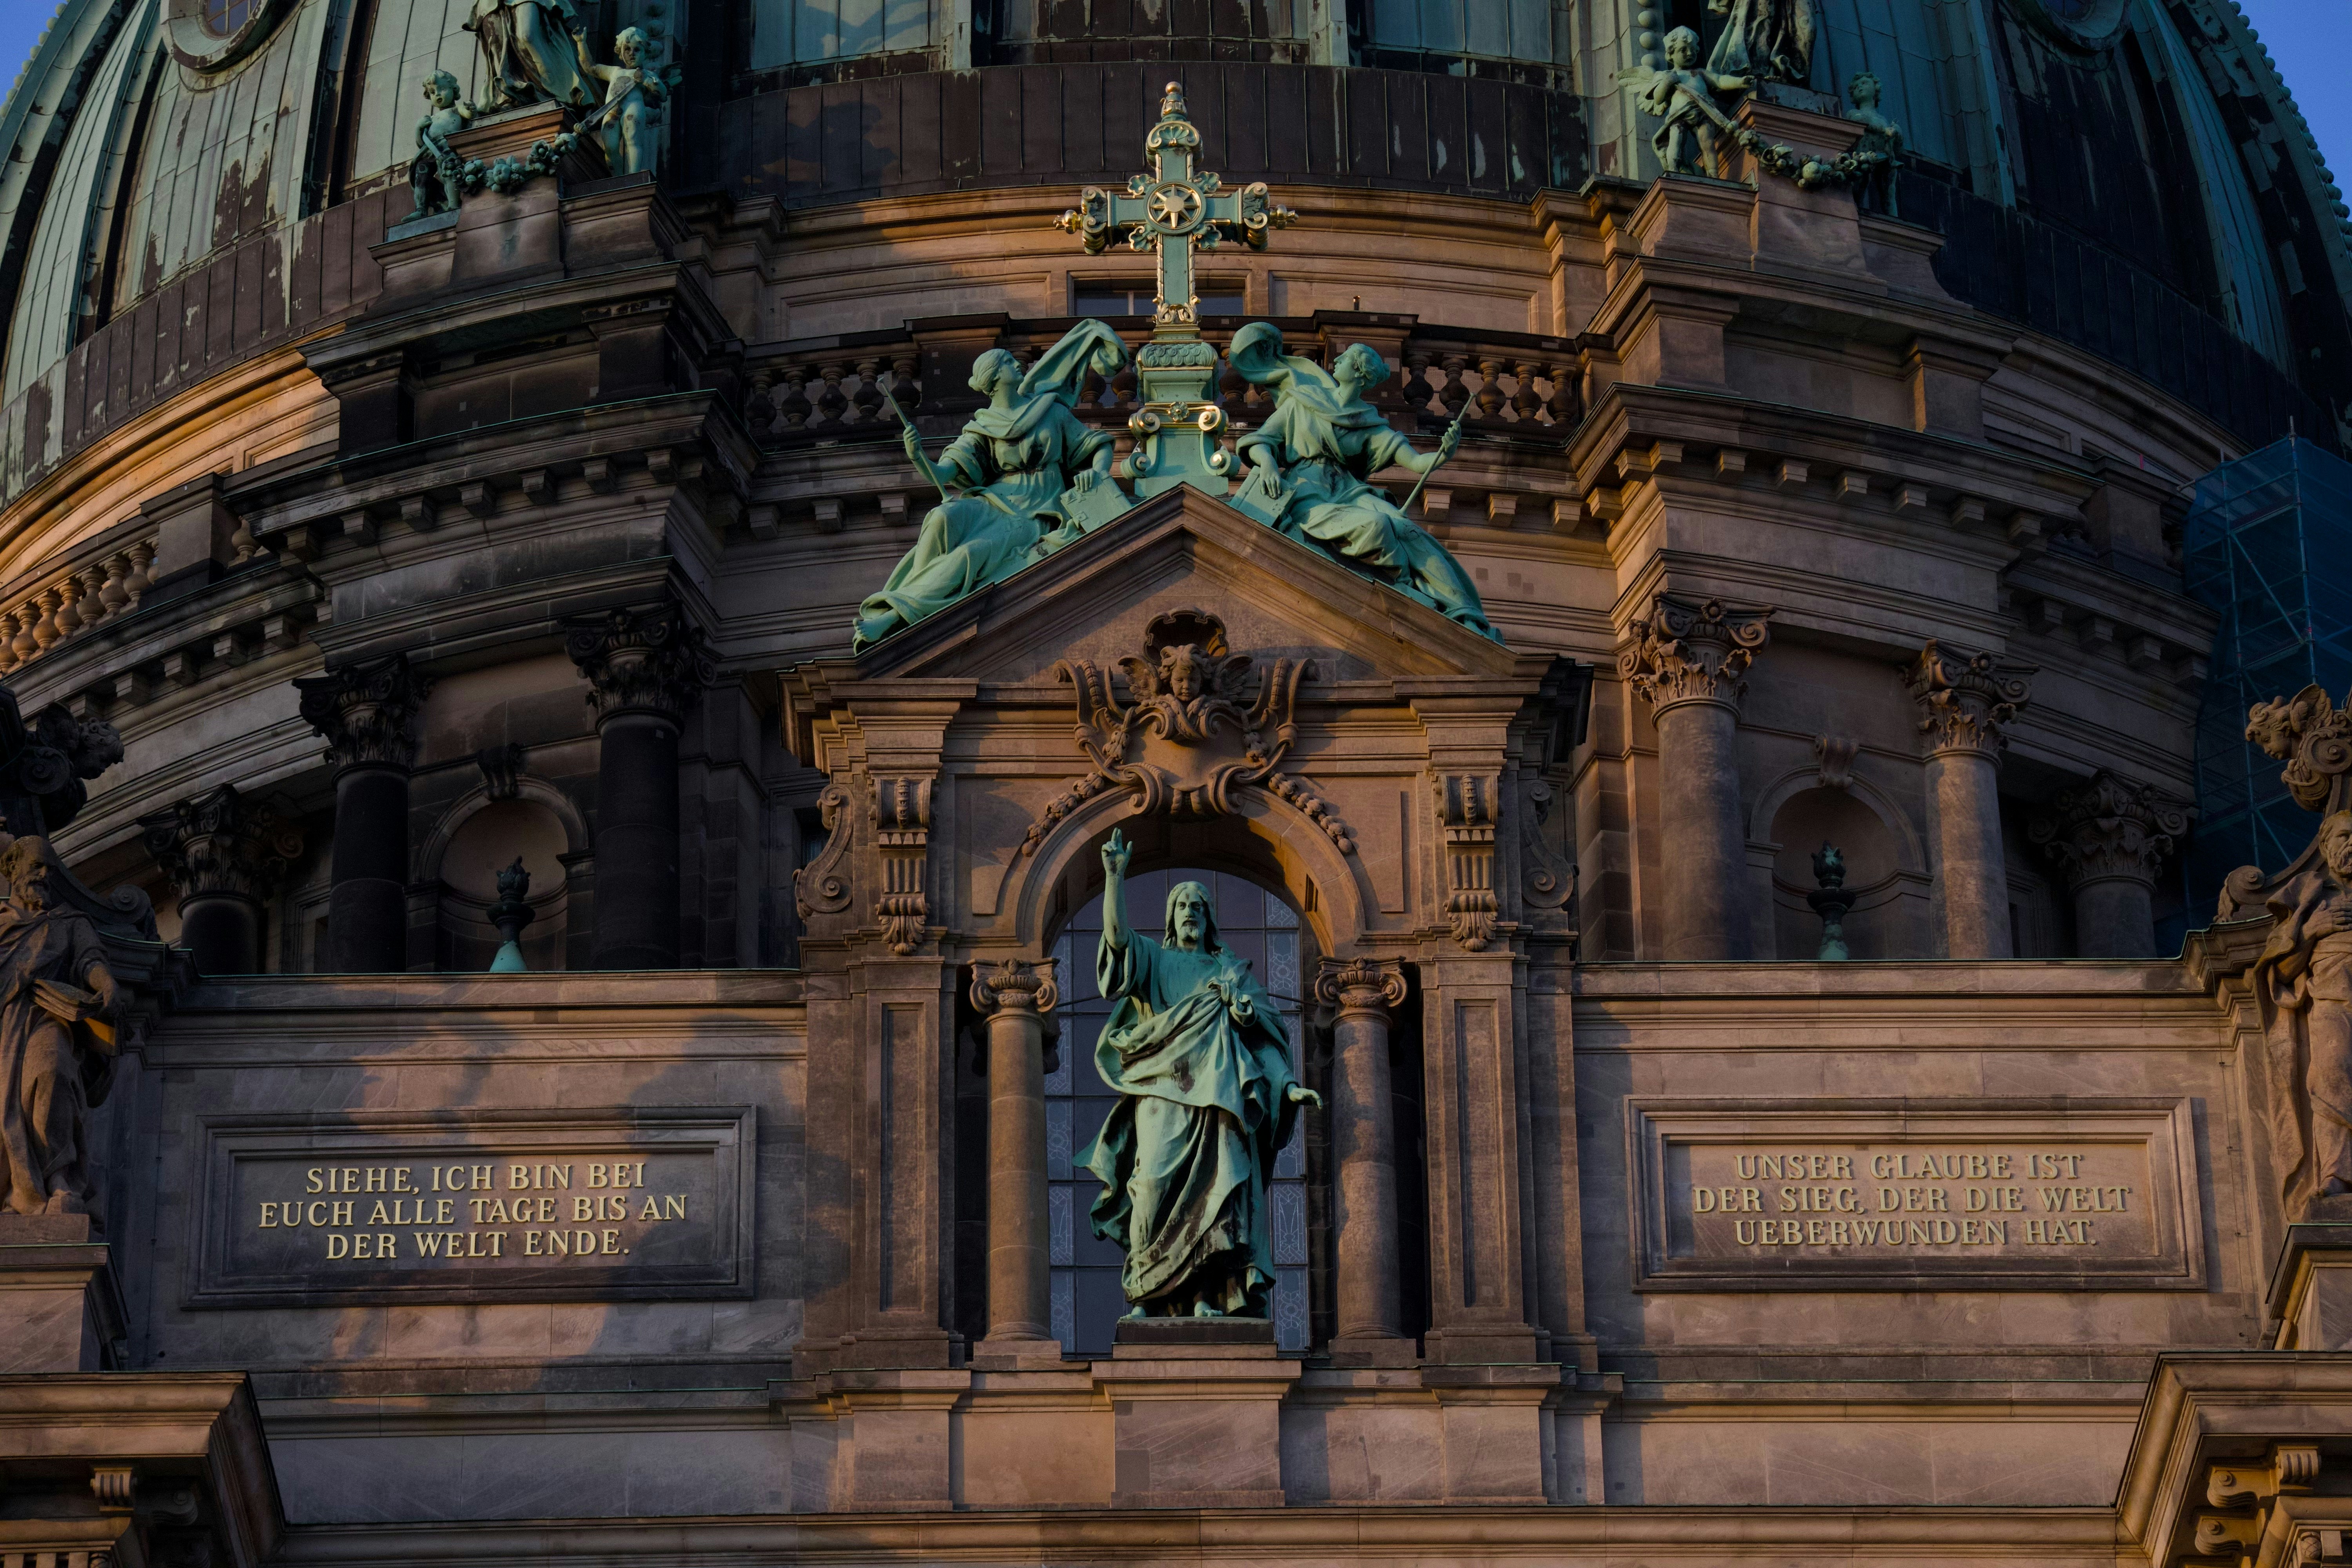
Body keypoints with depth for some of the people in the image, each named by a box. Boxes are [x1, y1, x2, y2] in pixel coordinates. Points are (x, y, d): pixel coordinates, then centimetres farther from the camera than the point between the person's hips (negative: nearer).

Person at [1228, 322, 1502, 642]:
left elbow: (1417, 462, 7)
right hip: (1307, 493, -2)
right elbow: (1258, 442, 11)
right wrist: (1268, 464, -12)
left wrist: (1444, 452, -14)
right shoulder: (1301, 403, 18)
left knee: (1407, 531, -28)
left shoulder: (1370, 424, 19)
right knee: (1373, 526, -34)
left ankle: (1465, 617, -38)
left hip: (1350, 492, 2)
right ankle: (1422, 599, -22)